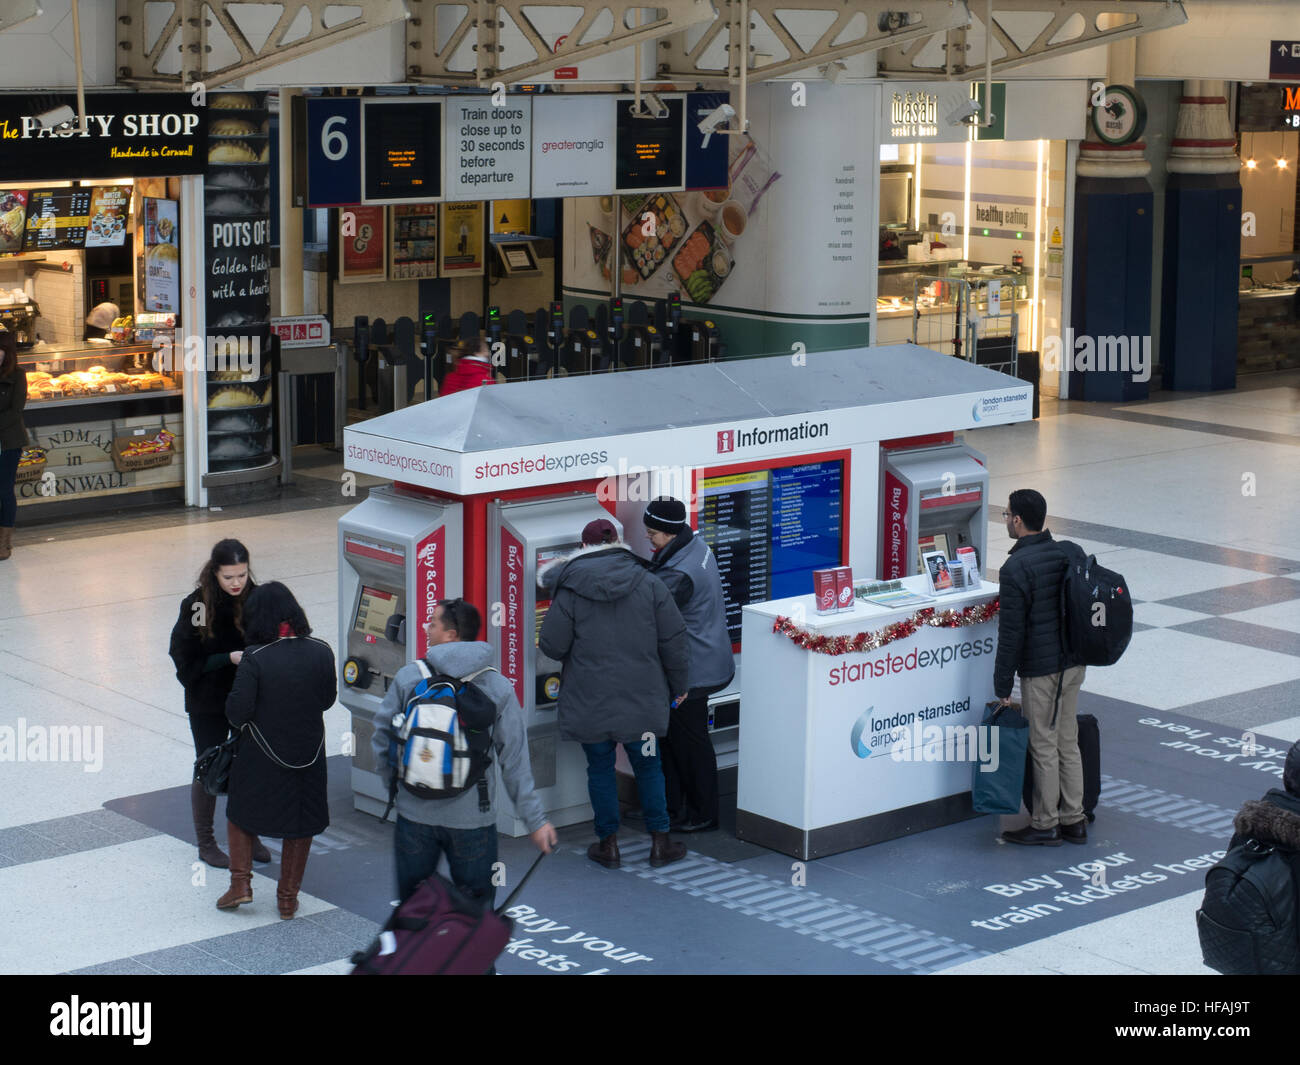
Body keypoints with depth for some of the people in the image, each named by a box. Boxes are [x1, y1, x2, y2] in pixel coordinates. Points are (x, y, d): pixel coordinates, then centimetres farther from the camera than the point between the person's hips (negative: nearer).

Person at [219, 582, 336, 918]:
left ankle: (241, 882, 16)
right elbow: (328, 700, 2)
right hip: (308, 752, 3)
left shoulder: (254, 658, -21)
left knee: (241, 814, 23)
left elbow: (238, 711, -19)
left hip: (260, 756, -2)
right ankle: (288, 898, 24)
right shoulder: (321, 652, -10)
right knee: (301, 825, 18)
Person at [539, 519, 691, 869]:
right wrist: (679, 685, 12)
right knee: (648, 765, 13)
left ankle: (608, 843, 18)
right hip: (641, 696, 2)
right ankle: (660, 842, 17)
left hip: (590, 699, -2)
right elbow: (673, 640, 0)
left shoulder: (570, 590, -8)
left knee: (600, 767, 11)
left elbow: (552, 646, -7)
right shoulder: (648, 583, -2)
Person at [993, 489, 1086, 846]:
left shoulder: (1015, 569, -18)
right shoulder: (1067, 554, 6)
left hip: (1040, 669, -8)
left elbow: (1011, 633, -17)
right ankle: (1073, 820, 21)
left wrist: (1002, 686, -11)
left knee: (1044, 747, 1)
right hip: (1074, 663, 8)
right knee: (1068, 743, 15)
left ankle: (1045, 825, 10)